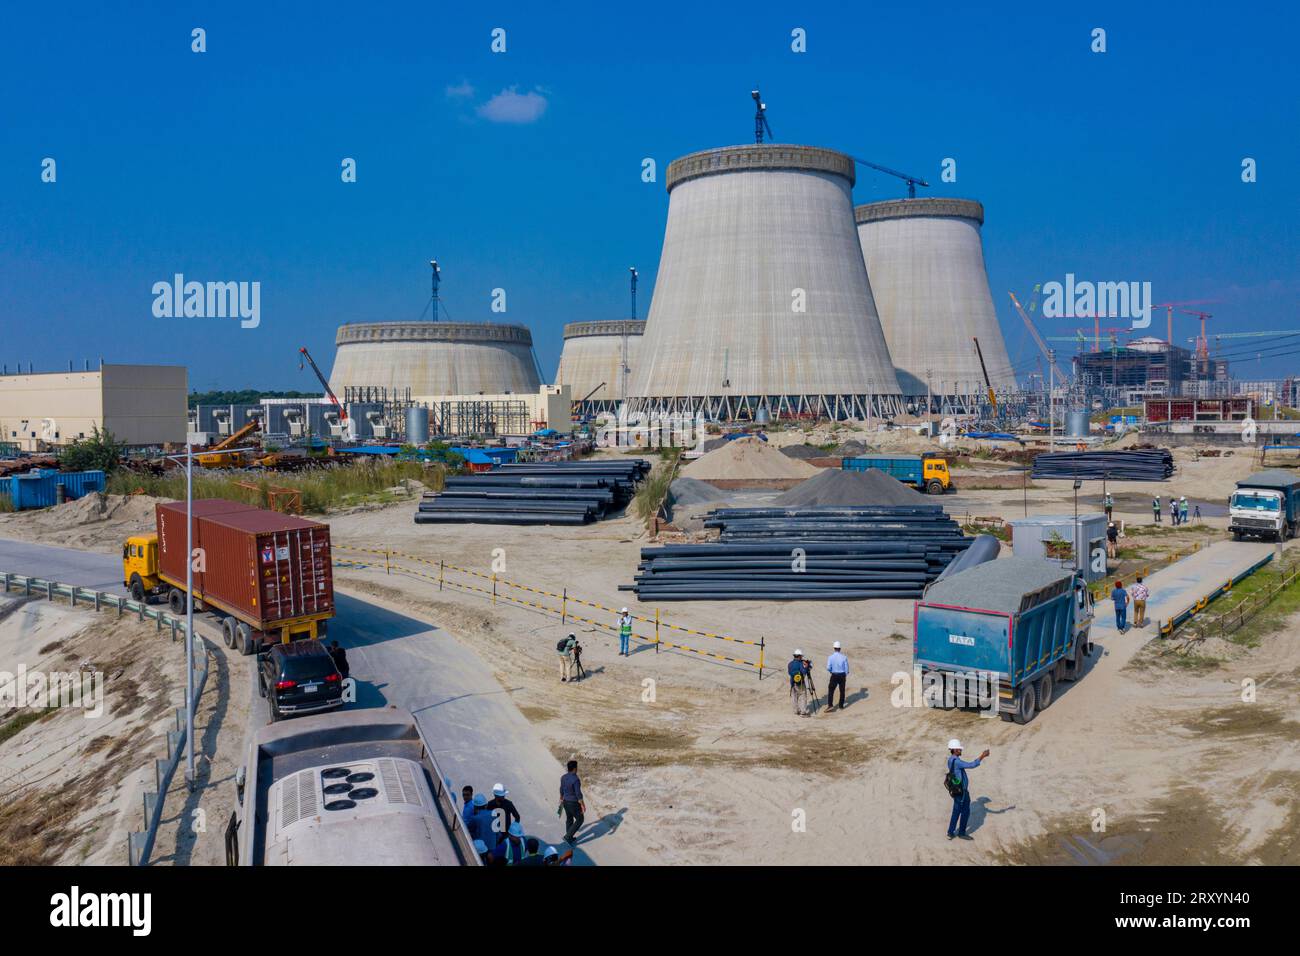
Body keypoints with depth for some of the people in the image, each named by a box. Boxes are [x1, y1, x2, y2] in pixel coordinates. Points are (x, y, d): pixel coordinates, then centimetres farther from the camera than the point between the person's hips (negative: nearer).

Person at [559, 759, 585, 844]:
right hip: (574, 804, -7)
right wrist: (583, 806, -16)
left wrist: (561, 800, 23)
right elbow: (578, 794, -26)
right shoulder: (576, 779, -30)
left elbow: (561, 790, 9)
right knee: (580, 820, 14)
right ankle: (567, 836, 11)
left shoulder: (563, 777, -6)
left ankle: (569, 838, 38)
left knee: (569, 819, 24)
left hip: (566, 802, 7)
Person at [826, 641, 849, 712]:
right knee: (842, 691, 13)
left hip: (834, 675, -2)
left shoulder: (831, 657, -10)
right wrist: (846, 676, 14)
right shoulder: (844, 657, -6)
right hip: (842, 675, 2)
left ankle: (830, 705, -8)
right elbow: (846, 668, -1)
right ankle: (841, 706, 19)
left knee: (830, 690, 4)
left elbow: (828, 668, -12)